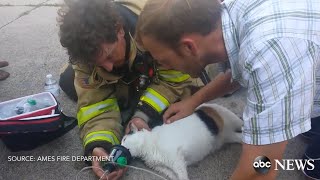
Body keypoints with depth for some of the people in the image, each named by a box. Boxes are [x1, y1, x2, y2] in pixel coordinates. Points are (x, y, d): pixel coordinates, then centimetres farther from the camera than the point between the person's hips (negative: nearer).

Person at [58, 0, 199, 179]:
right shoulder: (87, 52, -31)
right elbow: (97, 105, -31)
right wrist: (98, 146, -49)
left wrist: (145, 113, -40)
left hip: (159, 70, 0)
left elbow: (177, 78, -31)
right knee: (68, 81, -13)